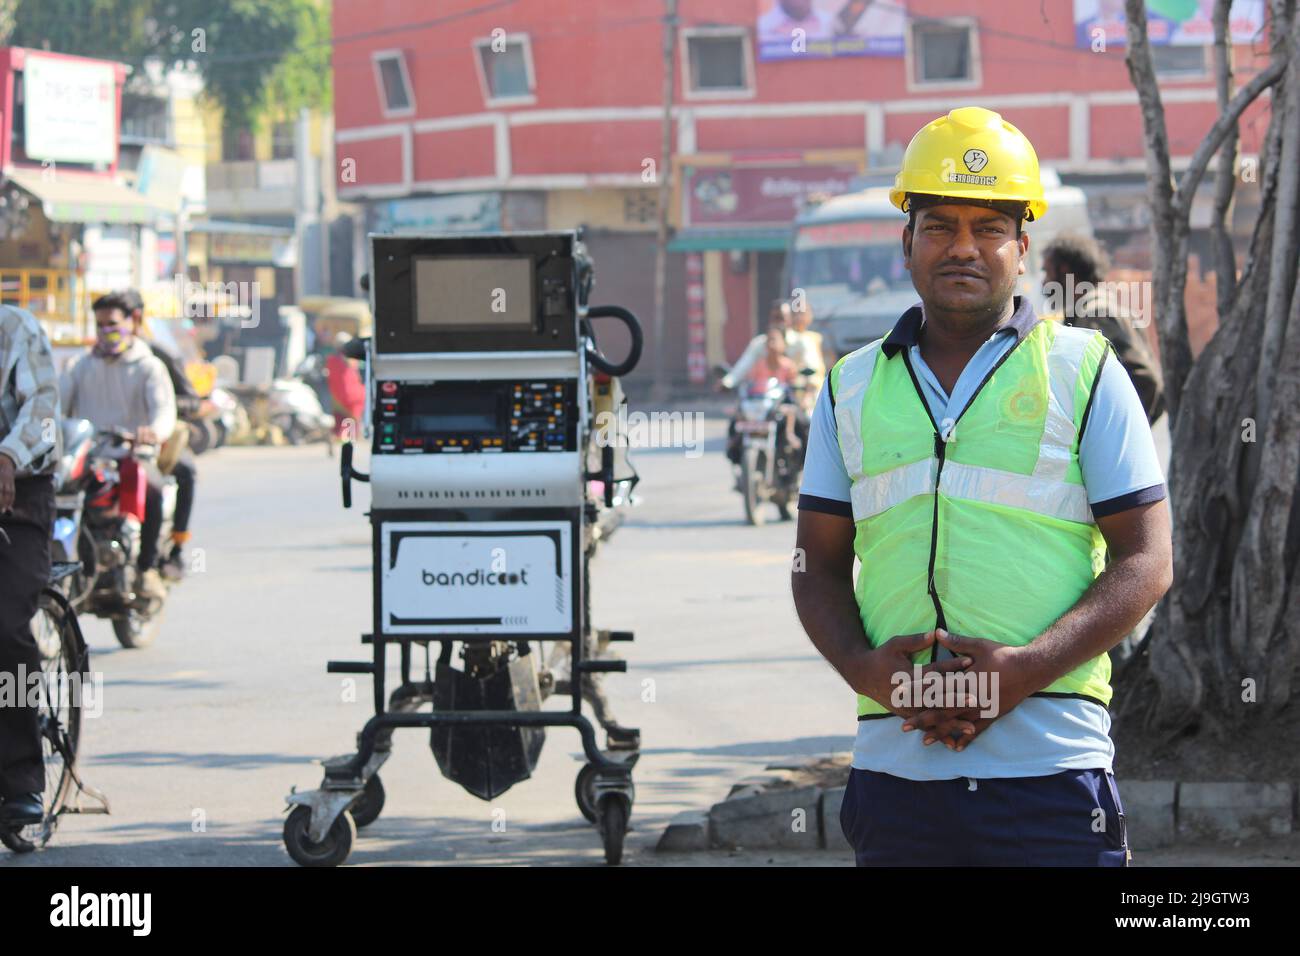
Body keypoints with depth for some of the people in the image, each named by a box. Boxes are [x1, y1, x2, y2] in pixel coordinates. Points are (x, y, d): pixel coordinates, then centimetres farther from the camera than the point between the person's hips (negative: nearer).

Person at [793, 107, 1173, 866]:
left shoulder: (1084, 371, 6)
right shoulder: (854, 386, 15)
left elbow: (1146, 562, 1)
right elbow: (819, 565, 17)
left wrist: (1026, 670, -13)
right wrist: (862, 666, -5)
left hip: (1050, 772, -3)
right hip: (895, 767, 3)